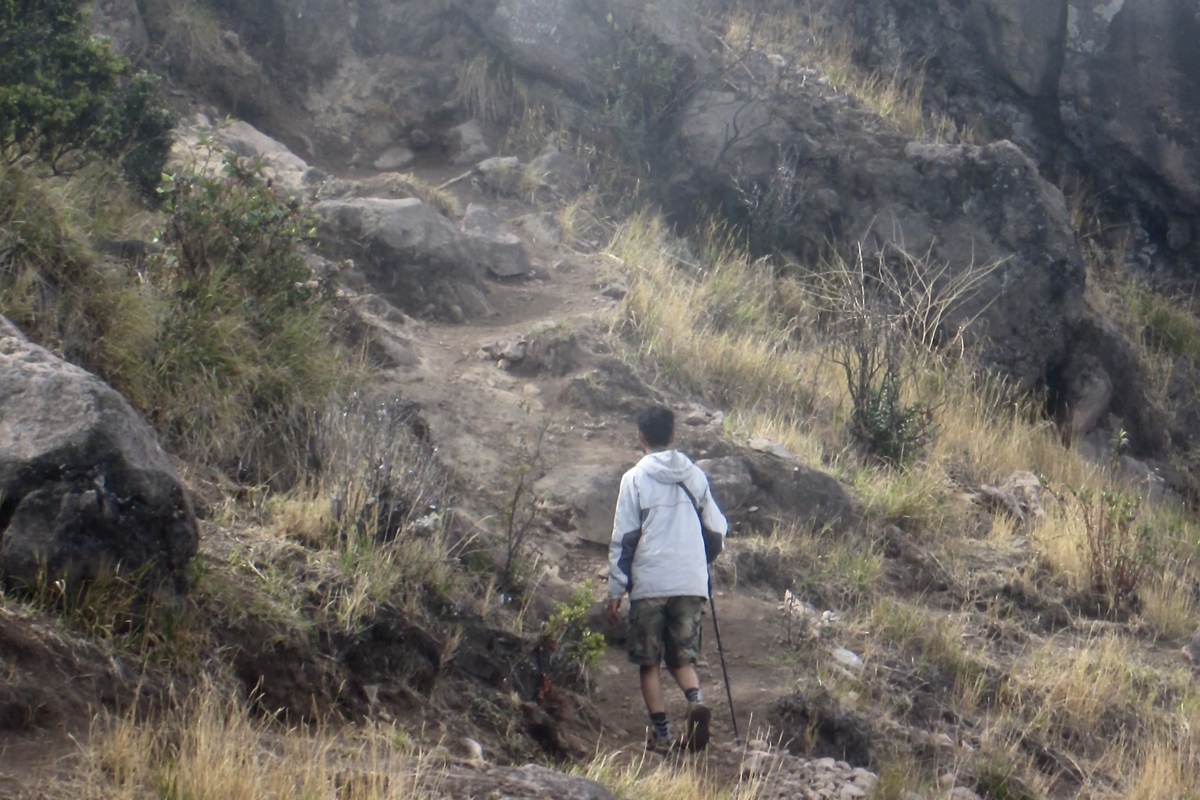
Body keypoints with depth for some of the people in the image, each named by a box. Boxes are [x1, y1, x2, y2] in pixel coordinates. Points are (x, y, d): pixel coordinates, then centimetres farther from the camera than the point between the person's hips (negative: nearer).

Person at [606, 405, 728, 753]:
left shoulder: (635, 478, -3)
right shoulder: (695, 475, 7)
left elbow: (623, 538, -4)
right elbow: (718, 527, 13)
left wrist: (615, 591, 0)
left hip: (649, 583, -3)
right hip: (691, 582, 3)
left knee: (650, 662, 7)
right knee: (682, 657, 13)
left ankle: (661, 733, 2)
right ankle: (695, 700, -15)